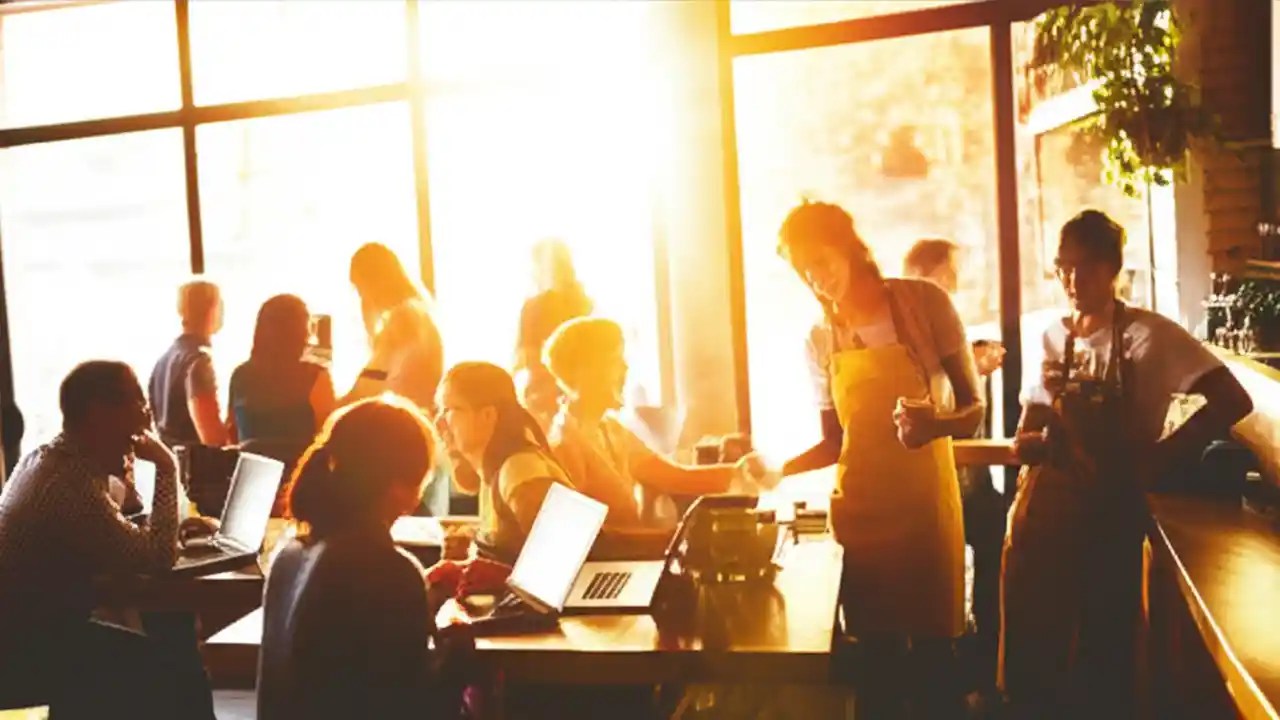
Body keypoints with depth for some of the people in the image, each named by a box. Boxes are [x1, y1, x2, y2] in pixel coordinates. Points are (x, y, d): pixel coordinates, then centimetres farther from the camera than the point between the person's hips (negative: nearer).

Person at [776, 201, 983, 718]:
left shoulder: (924, 303, -7)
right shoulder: (819, 341, 3)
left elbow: (973, 409, -6)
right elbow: (834, 443, 10)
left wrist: (936, 423, -27)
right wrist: (780, 468, -7)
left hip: (924, 505, -3)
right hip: (858, 510, 3)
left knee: (933, 656, 3)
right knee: (878, 661, 9)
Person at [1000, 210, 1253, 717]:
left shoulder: (1148, 335, -11)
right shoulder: (1053, 337, 6)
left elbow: (1231, 401, -17)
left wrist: (1158, 459, -16)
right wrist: (1032, 443, -8)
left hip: (1110, 514, -4)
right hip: (1042, 514, 5)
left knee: (1104, 656, 10)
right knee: (1032, 655, 13)